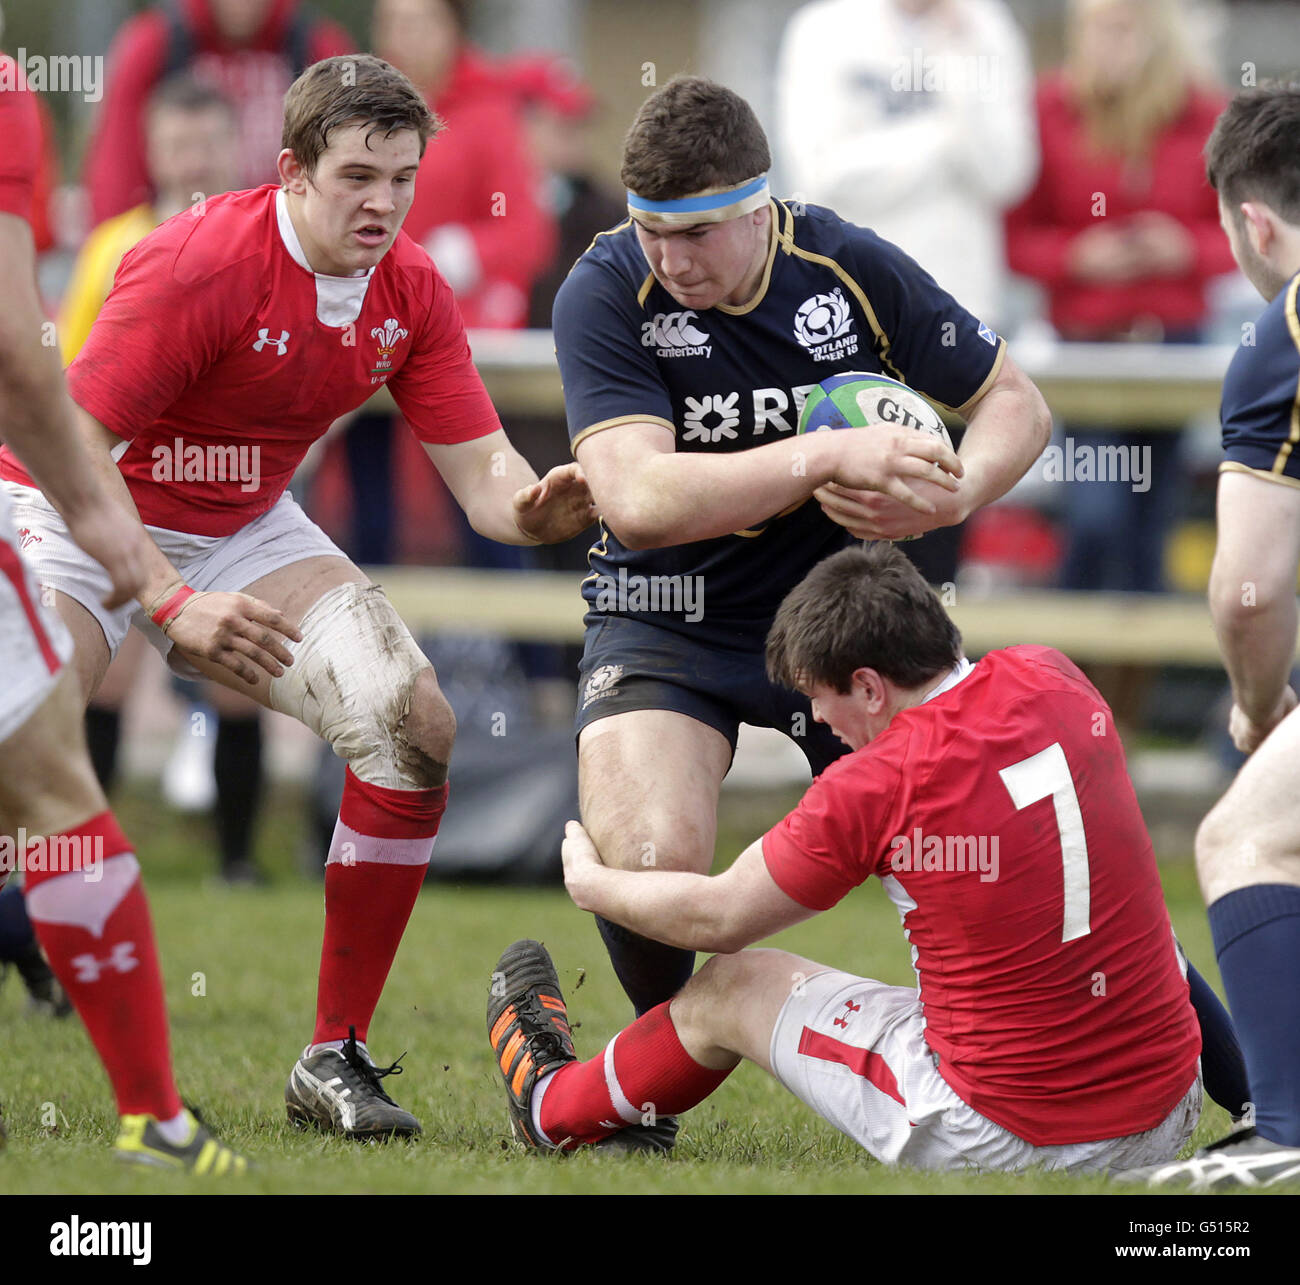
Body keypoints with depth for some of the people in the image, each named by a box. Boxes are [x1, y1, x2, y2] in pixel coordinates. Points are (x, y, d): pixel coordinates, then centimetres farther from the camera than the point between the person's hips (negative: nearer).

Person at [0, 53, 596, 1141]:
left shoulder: (412, 295, -8)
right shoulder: (198, 264, -27)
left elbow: (479, 468, -7)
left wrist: (537, 506, -32)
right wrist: (172, 604, -38)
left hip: (246, 532, 6)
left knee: (415, 726, -11)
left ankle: (335, 1055, -3)